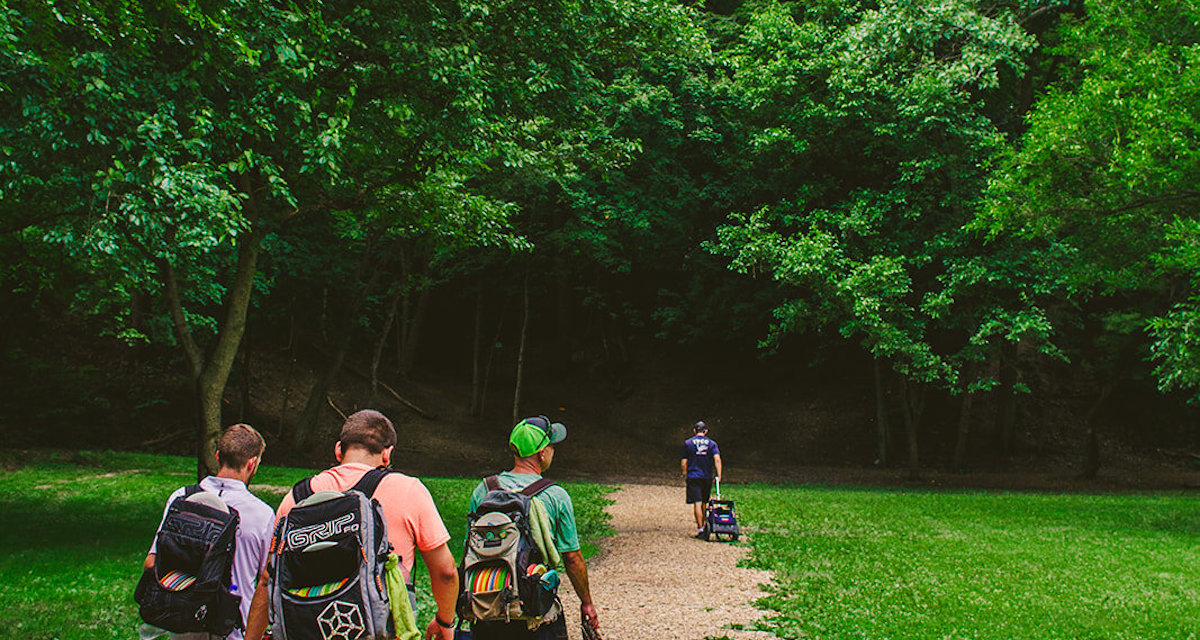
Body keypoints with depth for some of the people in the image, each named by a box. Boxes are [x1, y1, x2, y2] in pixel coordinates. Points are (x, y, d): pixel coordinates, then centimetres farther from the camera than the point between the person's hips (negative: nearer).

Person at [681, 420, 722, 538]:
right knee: (704, 502, 16)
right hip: (707, 477, 2)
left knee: (697, 503, -5)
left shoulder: (688, 443, 2)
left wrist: (685, 475, 15)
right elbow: (717, 459, -10)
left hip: (693, 476, -2)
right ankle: (704, 525, 23)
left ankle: (700, 528, -12)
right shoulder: (712, 443, 4)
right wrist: (718, 475, -8)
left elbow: (683, 463, 1)